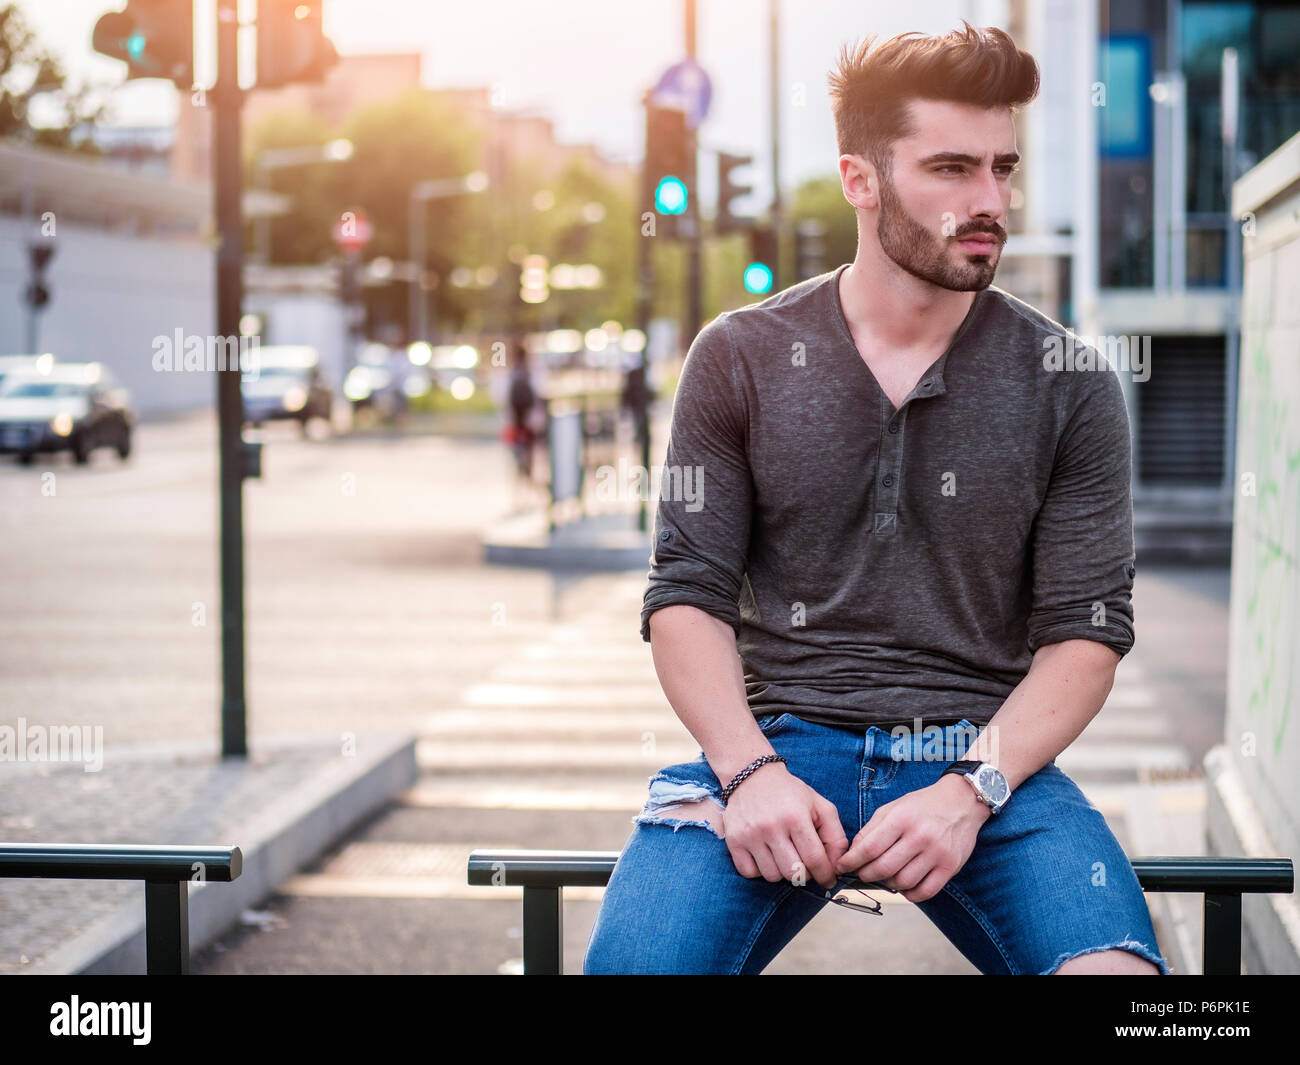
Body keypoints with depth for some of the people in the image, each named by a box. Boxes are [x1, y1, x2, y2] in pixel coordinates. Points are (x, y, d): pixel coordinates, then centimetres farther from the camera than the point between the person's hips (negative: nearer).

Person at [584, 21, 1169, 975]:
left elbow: (1088, 630, 2)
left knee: (1112, 962, -29)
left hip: (989, 757, 0)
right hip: (776, 743, 0)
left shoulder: (1068, 385, 5)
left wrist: (970, 791, -13)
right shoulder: (739, 359, 6)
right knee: (635, 960, -26)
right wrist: (753, 771, -13)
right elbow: (687, 595, 4)